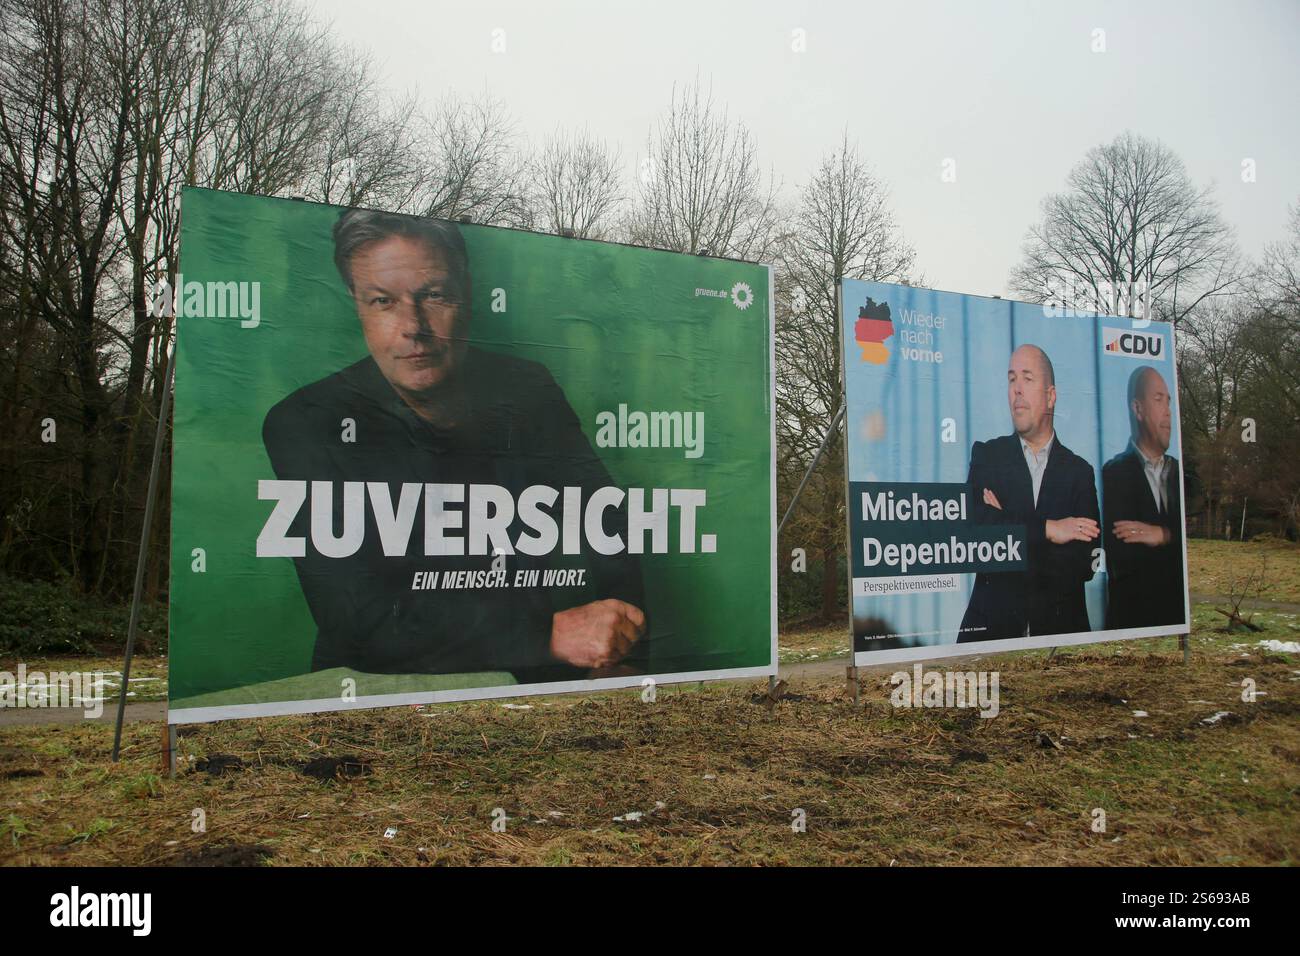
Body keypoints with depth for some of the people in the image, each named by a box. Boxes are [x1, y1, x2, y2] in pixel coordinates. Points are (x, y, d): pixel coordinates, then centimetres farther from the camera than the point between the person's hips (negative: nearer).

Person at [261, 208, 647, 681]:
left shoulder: (527, 389, 4)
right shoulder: (305, 424, -8)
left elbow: (608, 526, 8)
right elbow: (358, 617, -18)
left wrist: (620, 656, -9)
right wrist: (551, 632, -23)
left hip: (537, 679, 3)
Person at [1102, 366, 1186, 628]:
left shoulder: (1178, 471, 9)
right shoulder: (1115, 473, -9)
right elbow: (1119, 561, -18)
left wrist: (1163, 535, -16)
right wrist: (1174, 546, -7)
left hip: (1179, 614, 5)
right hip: (1132, 618, -5)